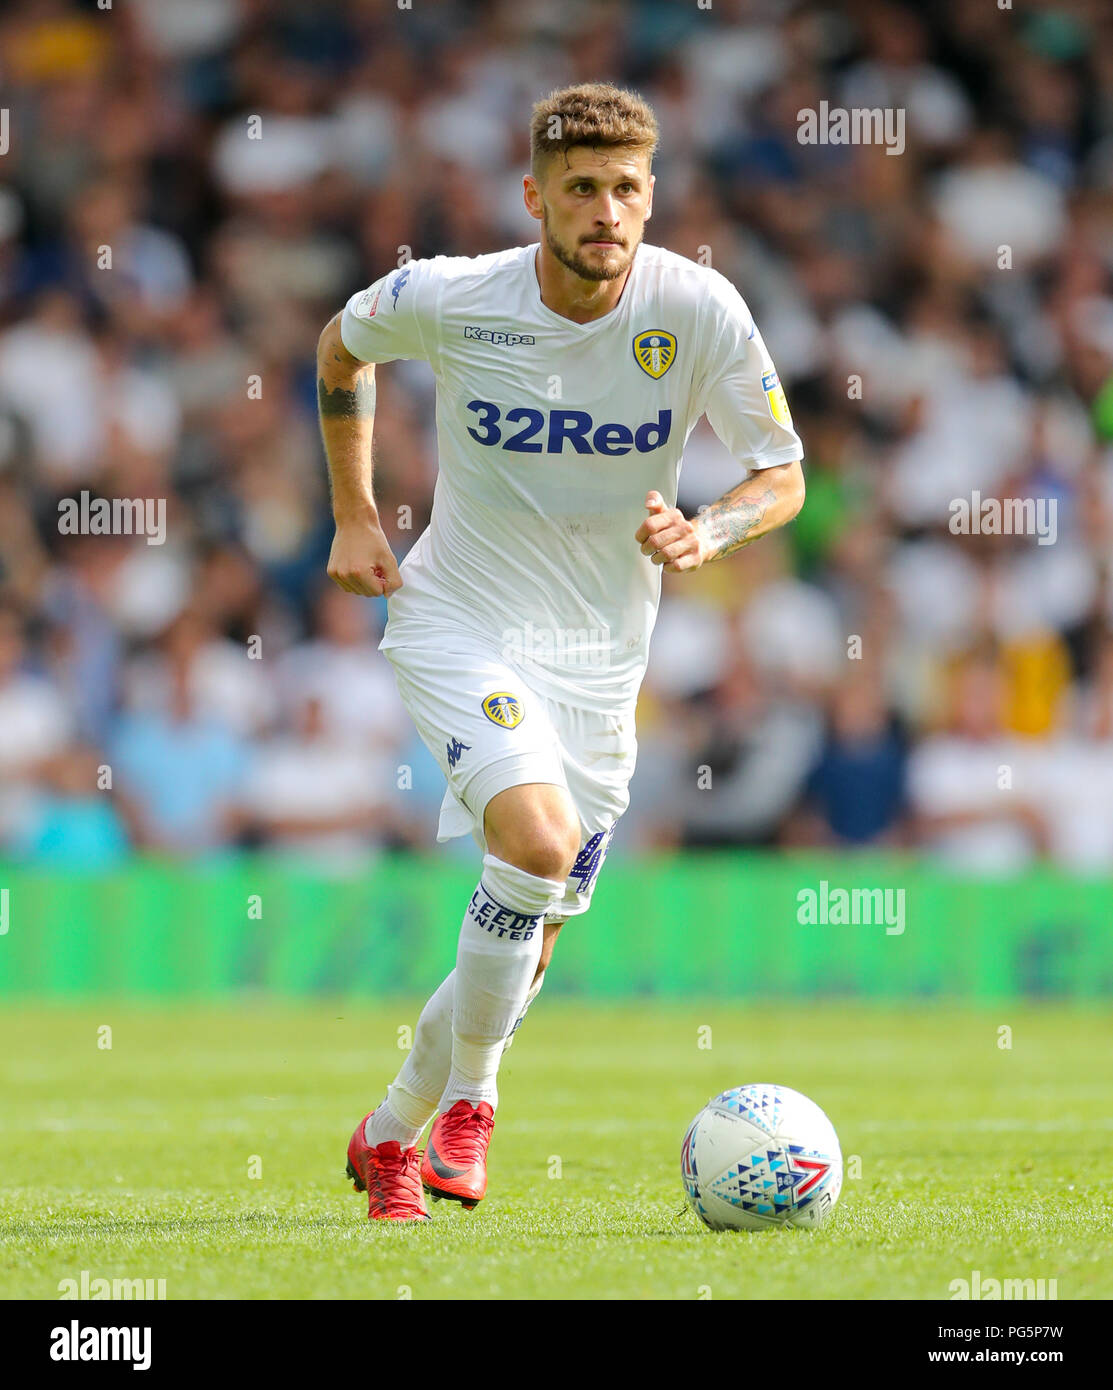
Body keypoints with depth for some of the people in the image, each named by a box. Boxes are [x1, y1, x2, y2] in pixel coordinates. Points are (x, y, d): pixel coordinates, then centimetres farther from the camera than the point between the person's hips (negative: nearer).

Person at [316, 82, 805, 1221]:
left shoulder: (700, 310, -14)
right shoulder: (447, 300, -15)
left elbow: (783, 476, -5)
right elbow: (340, 349, 8)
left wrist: (707, 535, -26)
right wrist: (355, 516, 5)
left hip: (600, 654, 3)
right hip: (459, 623, -3)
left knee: (534, 928, 9)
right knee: (538, 841, -27)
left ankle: (393, 1131, 35)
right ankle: (464, 1097, -6)